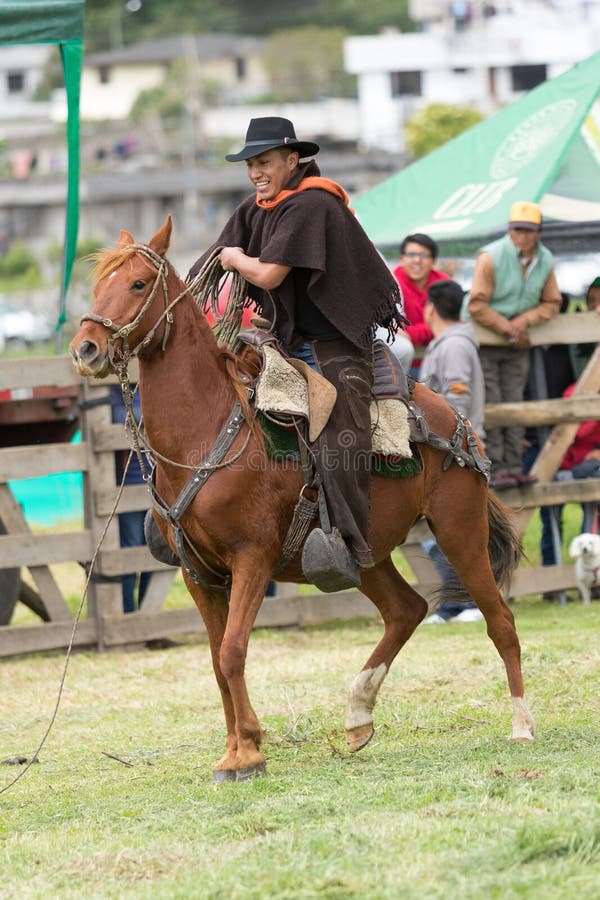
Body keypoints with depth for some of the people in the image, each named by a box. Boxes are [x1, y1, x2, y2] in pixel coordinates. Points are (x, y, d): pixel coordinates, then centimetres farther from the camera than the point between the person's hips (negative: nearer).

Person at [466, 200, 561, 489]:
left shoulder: (545, 261, -1)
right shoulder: (491, 257, -18)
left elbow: (551, 303, 7)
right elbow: (477, 305, -19)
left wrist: (524, 320, -12)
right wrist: (507, 328, -16)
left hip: (518, 345, 5)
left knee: (514, 404, 5)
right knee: (490, 405, -8)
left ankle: (514, 467, 7)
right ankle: (496, 470, -9)